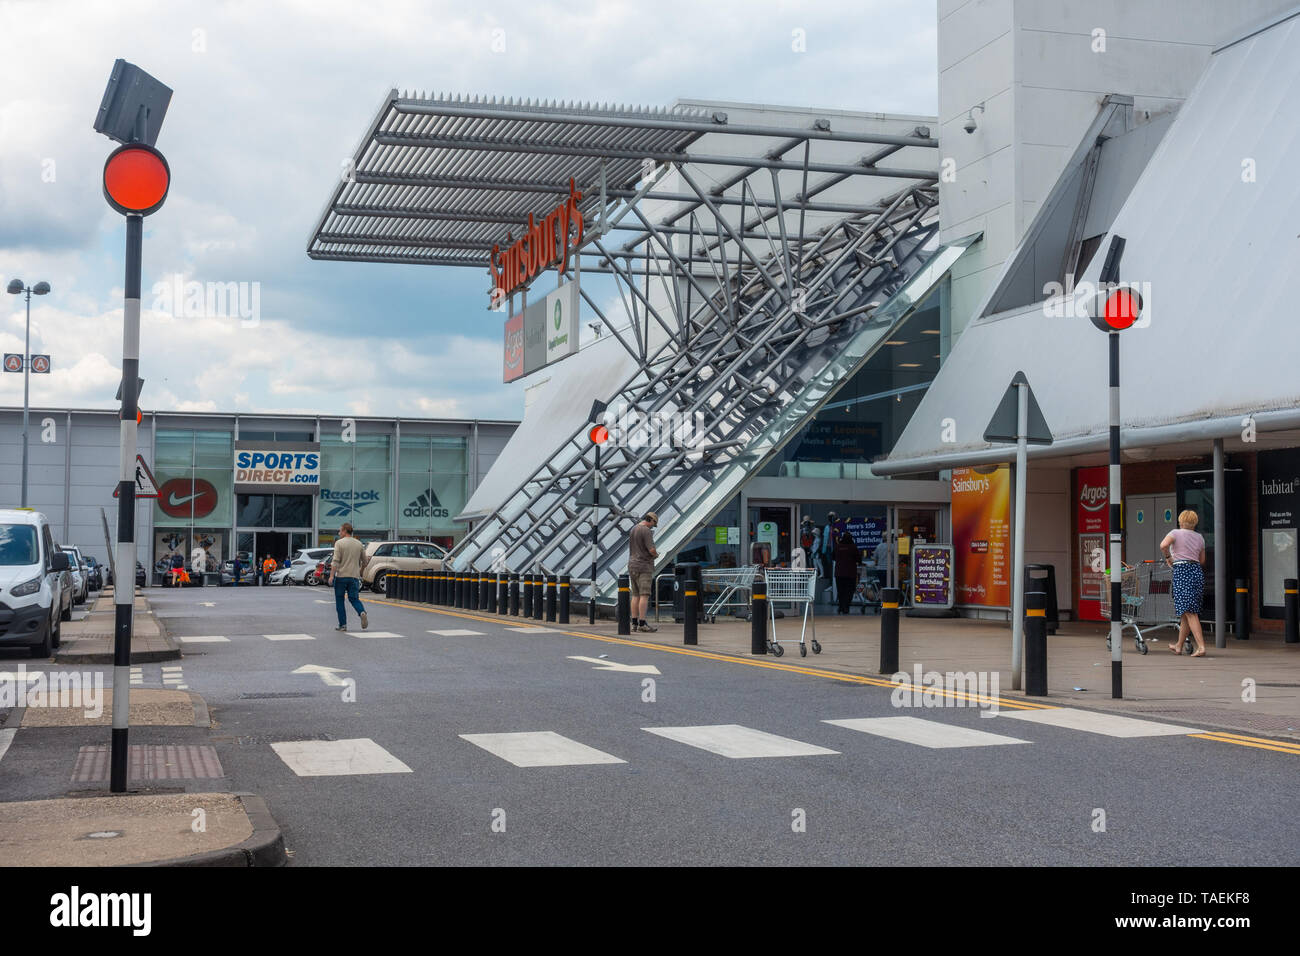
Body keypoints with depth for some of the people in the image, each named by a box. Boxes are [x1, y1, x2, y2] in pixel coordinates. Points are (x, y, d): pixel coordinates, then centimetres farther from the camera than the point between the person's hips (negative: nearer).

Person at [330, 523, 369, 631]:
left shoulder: (339, 543, -6)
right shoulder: (359, 544, 9)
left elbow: (335, 561, -14)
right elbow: (365, 561, 15)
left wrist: (331, 576, -16)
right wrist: (361, 571, 32)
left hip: (341, 575, -4)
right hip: (354, 576, 4)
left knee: (339, 600, 7)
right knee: (354, 598, 7)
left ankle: (342, 624, 6)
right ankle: (362, 612, -22)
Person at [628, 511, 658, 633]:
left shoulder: (633, 529, 14)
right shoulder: (647, 531, -13)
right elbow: (652, 550, -21)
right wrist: (656, 554, 3)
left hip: (632, 566, 8)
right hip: (644, 566, -8)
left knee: (636, 595, 8)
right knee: (644, 595, -8)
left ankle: (634, 623, 6)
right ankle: (642, 624, -12)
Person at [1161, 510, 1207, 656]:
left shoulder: (1176, 533, 1)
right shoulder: (1199, 538, 17)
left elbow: (1163, 545, -17)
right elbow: (1202, 561, 20)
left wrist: (1168, 557, 0)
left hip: (1182, 572, -6)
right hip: (1197, 571, 6)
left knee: (1189, 612, -10)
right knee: (1186, 612, 14)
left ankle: (1201, 646, -21)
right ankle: (1179, 646, 24)